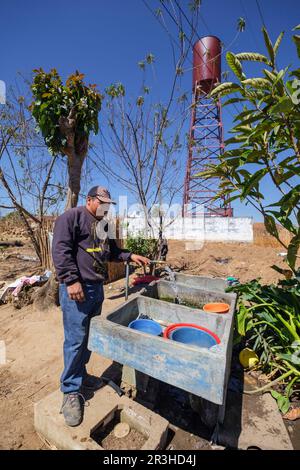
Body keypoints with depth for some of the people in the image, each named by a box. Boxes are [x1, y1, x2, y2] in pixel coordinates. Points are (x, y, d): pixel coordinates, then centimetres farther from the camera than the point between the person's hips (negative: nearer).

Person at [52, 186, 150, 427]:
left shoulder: (103, 225, 17)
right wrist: (71, 280, -22)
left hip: (97, 288, 8)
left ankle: (80, 374, 38)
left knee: (90, 336, 18)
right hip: (77, 289, -8)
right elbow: (61, 250, -17)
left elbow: (112, 251, 22)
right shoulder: (71, 217, -8)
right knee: (75, 339, -1)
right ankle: (71, 390, 18)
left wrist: (131, 256, 8)